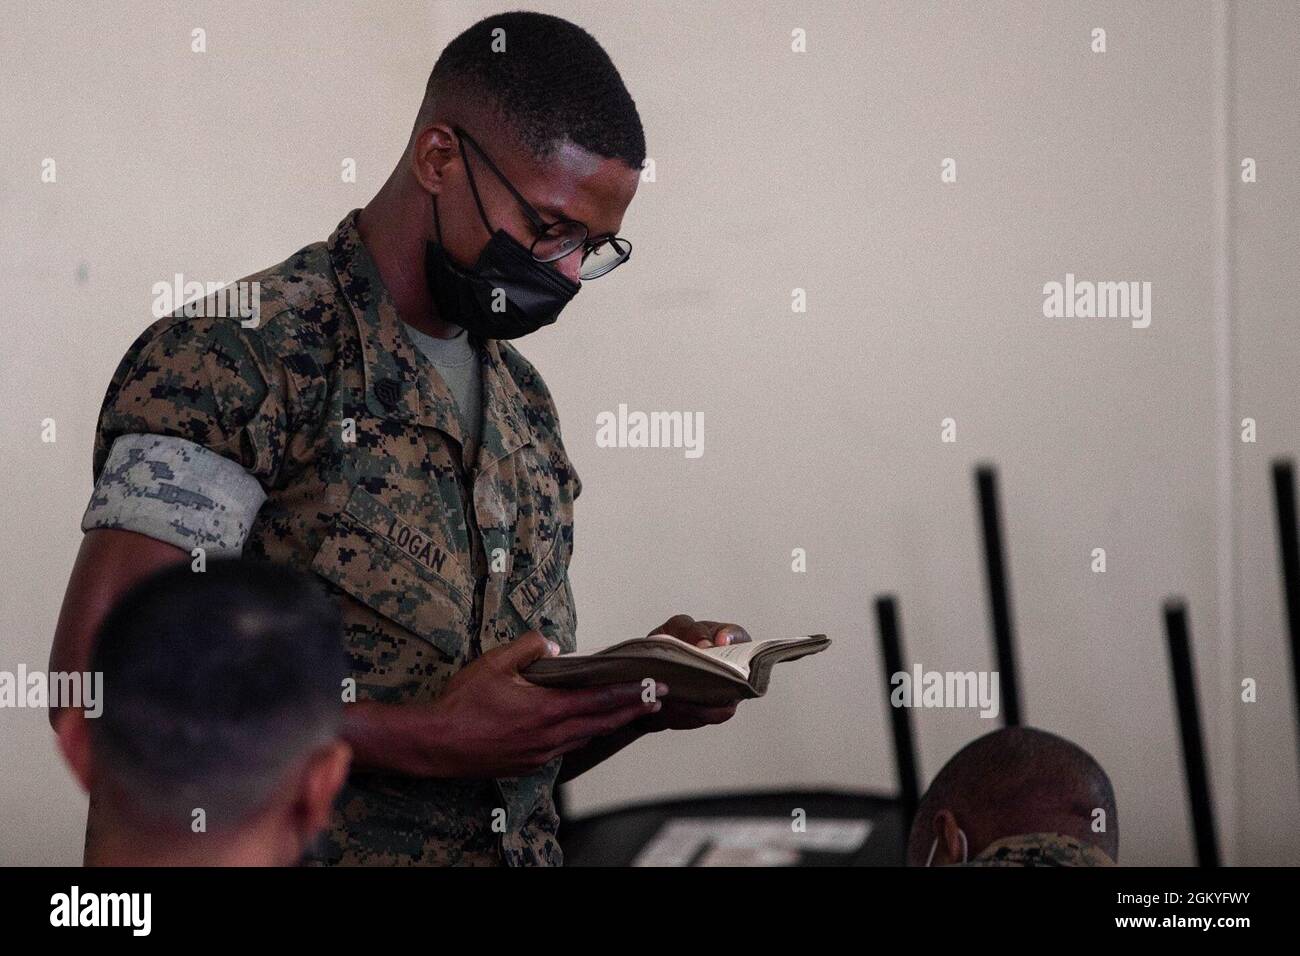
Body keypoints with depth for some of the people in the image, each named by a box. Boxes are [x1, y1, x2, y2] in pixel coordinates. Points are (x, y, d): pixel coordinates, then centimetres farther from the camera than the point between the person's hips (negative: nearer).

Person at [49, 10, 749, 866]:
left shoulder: (525, 404, 15)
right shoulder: (235, 357, -8)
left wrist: (644, 698, 0)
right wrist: (425, 739, -18)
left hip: (518, 847, 5)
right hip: (306, 847, -5)